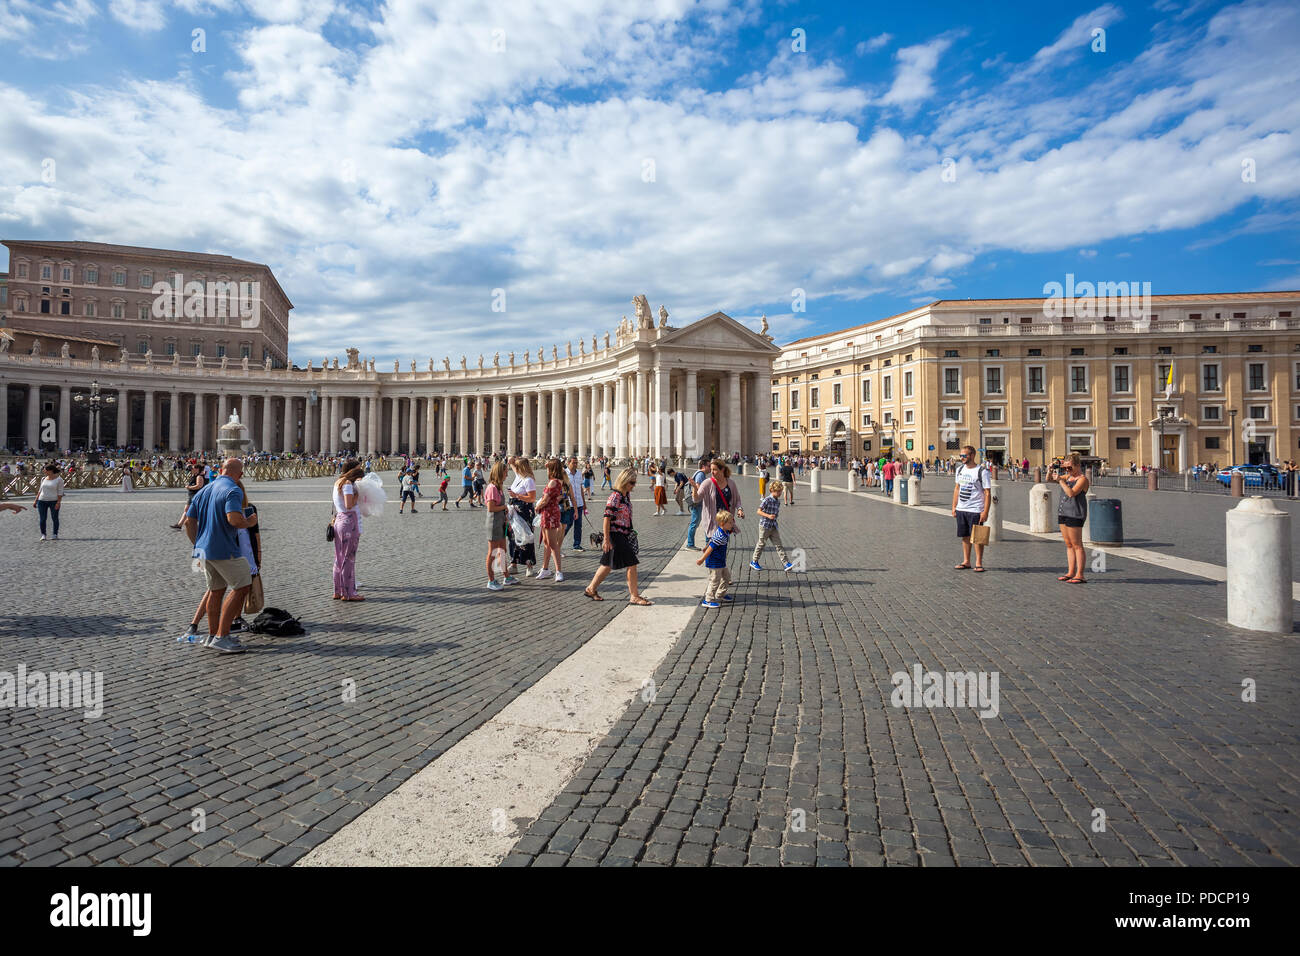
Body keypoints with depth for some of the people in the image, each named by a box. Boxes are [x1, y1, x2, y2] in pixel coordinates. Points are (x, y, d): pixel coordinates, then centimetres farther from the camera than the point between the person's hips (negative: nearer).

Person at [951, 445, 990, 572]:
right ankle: (966, 561, 19)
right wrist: (954, 506, 13)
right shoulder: (960, 470, 10)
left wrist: (985, 511, -16)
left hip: (975, 510, -6)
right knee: (965, 536, 11)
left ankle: (979, 563, 8)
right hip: (961, 509, 6)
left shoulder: (982, 471, -10)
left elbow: (987, 493, -11)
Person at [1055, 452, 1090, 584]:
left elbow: (1071, 493, -21)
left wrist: (1060, 480, -22)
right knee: (1068, 545, 11)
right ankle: (1071, 573, 18)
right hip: (1063, 513, 8)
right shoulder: (1067, 476, 14)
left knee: (1077, 545, -6)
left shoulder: (1082, 479, -9)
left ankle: (1080, 575, -4)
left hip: (1075, 514, -8)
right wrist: (1051, 470, -1)